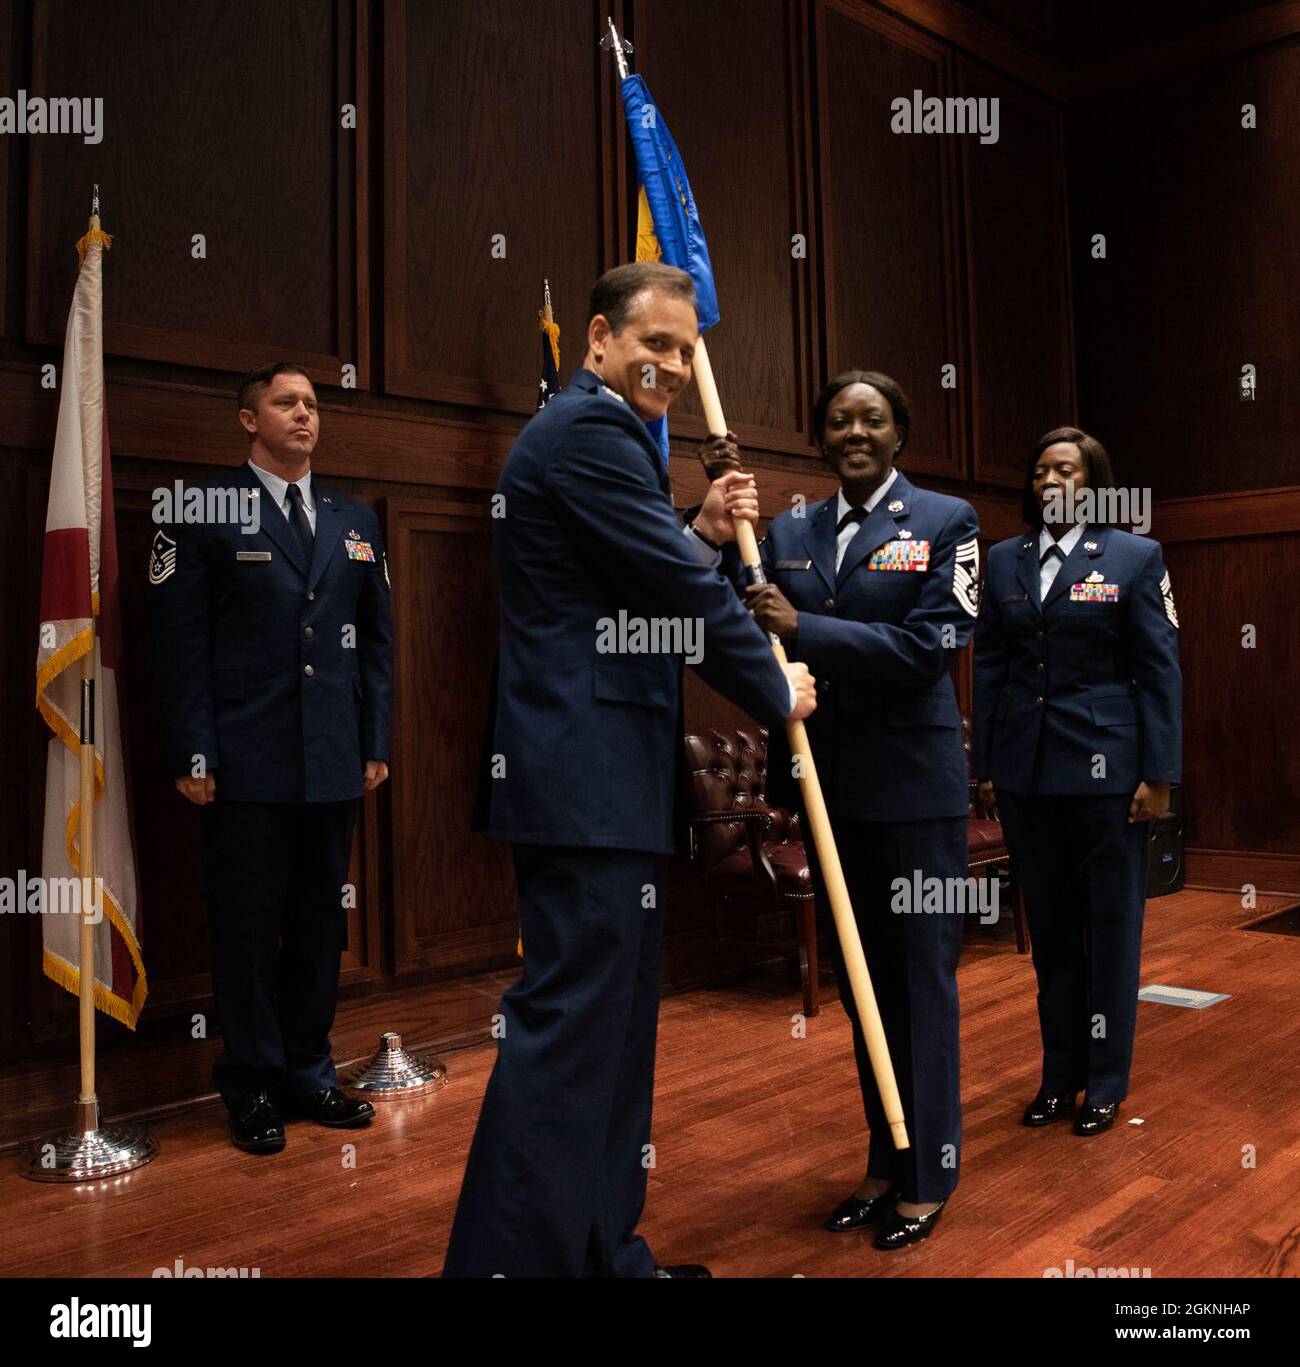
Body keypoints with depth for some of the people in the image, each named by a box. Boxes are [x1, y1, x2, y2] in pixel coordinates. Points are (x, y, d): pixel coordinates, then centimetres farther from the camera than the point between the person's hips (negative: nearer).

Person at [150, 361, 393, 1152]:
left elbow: (377, 638, 13)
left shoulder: (355, 520, 13)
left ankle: (308, 1071, 27)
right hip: (248, 761, -4)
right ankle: (254, 1084, 21)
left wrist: (377, 744, 8)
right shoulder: (202, 510, 0)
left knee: (321, 921, 12)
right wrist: (193, 755, -10)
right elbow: (181, 641, -5)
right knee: (248, 925, 6)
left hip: (335, 761, 5)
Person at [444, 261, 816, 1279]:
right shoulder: (588, 431, -12)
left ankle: (602, 1251, 28)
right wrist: (778, 690, -2)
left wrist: (703, 537, 8)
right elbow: (682, 590, -14)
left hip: (604, 776, 11)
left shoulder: (604, 433, 22)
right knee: (568, 1023, -6)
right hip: (586, 776, -11)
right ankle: (511, 1254, 4)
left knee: (616, 1020, 16)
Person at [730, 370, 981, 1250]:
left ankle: (929, 1176, 22)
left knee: (922, 978, 6)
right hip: (830, 784, 5)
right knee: (859, 979, 14)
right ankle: (885, 1162, 31)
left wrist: (803, 630, -20)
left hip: (913, 782, -4)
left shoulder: (944, 522, -3)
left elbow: (932, 643, -14)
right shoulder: (788, 534, 9)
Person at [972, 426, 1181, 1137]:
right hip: (1025, 770, 3)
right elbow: (988, 665, 9)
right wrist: (984, 763, 5)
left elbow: (1160, 671, -3)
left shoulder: (1134, 557, 0)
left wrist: (1158, 773, -8)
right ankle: (1060, 1074, 25)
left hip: (1105, 768, -3)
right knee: (1049, 927, 12)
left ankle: (1106, 1083, 20)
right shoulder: (1004, 559, 9)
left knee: (1110, 927, 6)